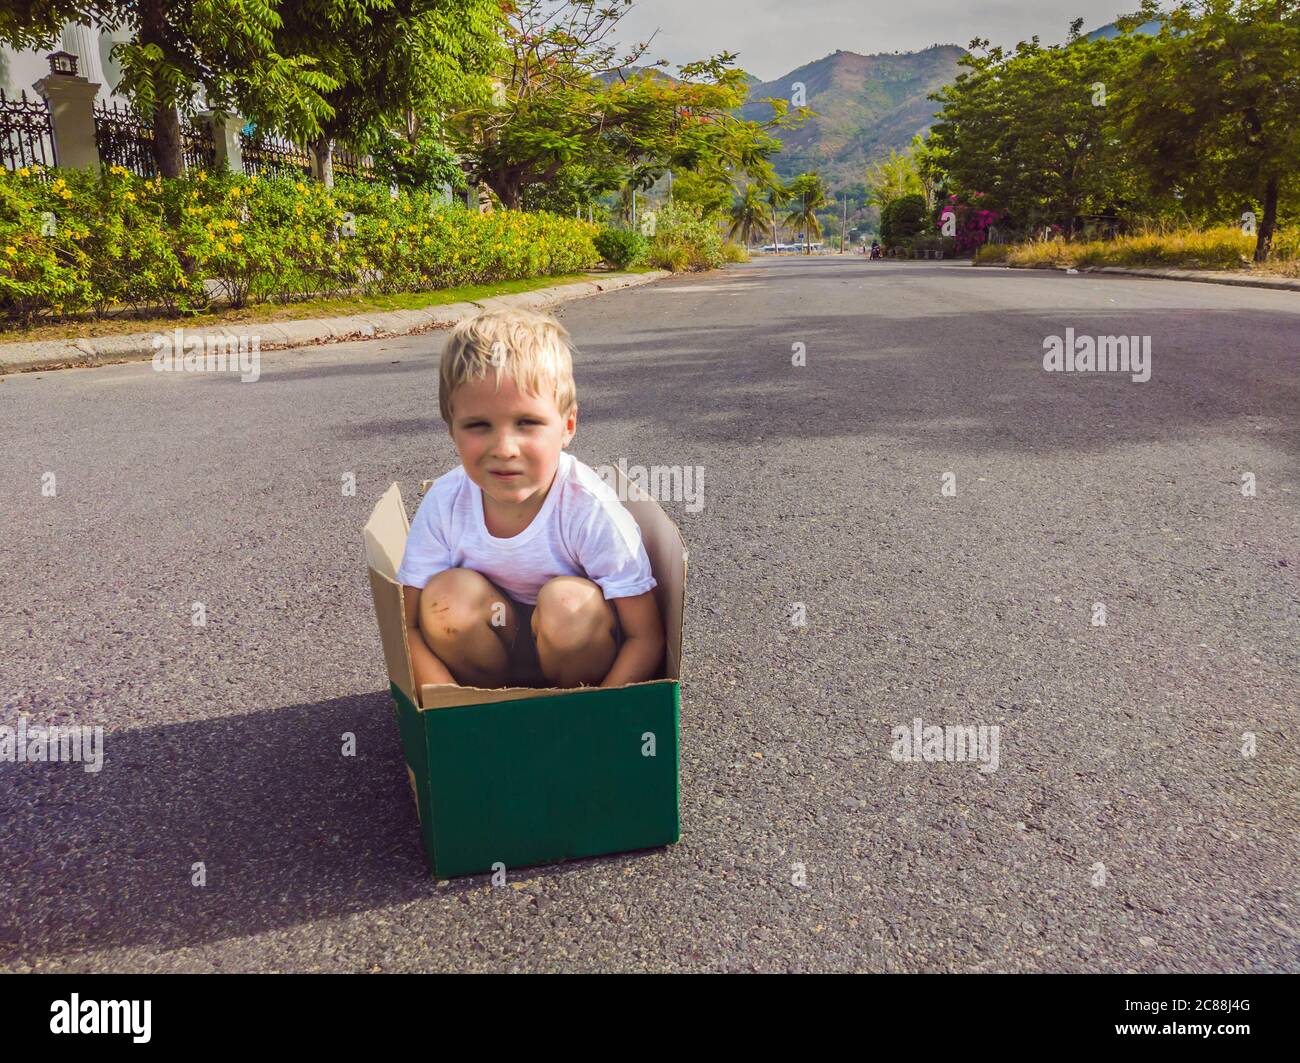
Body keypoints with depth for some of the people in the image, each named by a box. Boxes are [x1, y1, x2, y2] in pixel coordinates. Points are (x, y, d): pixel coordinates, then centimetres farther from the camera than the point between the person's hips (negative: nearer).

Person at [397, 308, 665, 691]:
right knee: (448, 592, -25)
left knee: (568, 599, -32)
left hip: (576, 652, -2)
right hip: (495, 656, 3)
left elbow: (646, 638, -22)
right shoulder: (445, 503, -19)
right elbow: (408, 626, -15)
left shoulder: (590, 509, -27)